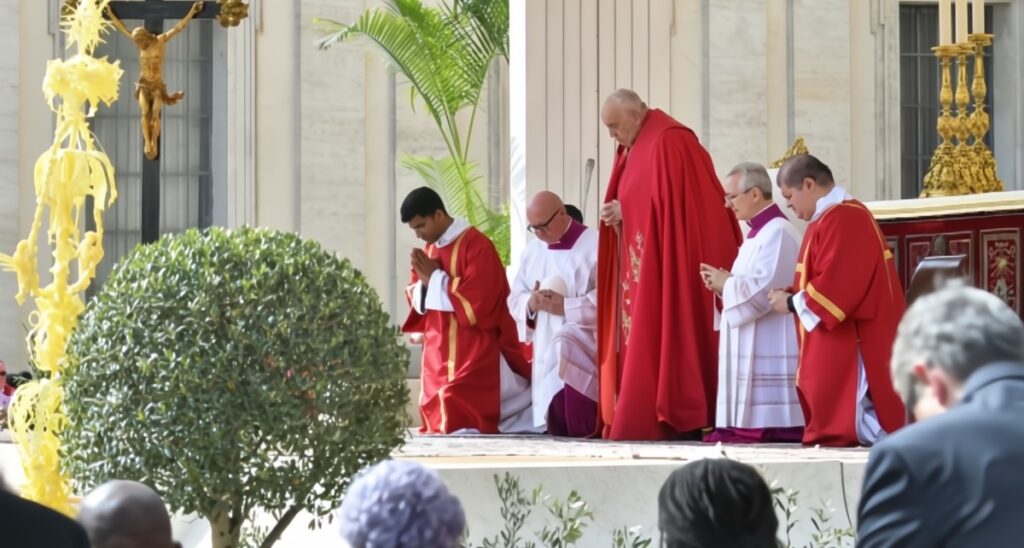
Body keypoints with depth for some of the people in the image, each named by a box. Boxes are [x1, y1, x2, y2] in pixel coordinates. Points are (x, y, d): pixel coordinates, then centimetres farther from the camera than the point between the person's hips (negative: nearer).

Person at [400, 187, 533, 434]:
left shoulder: (476, 246, -14)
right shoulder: (429, 250, 12)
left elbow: (477, 303, -20)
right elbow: (419, 302, 16)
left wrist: (434, 279, -15)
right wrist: (424, 281, -7)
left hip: (474, 354, -8)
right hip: (439, 354, 8)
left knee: (457, 419, -17)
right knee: (435, 415, 8)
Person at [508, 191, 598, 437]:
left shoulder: (595, 245, -6)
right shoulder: (533, 249, 14)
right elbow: (514, 299, 15)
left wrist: (565, 307, -19)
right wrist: (530, 303, -8)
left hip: (585, 346, -6)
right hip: (547, 351, 6)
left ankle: (582, 440, -27)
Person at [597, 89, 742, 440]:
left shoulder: (668, 143, -14)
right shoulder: (632, 147, 15)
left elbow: (668, 200, -18)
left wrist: (626, 210, -14)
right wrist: (618, 212, 0)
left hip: (663, 263, -10)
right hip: (640, 265, 10)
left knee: (659, 343, -10)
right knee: (639, 344, 6)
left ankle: (674, 420, -7)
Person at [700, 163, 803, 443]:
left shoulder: (777, 232, -14)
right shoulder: (760, 232, 19)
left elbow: (764, 289, -23)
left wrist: (726, 283, -8)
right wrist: (725, 283, 4)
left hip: (769, 344, -11)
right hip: (753, 342, 11)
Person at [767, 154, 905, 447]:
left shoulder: (843, 220, -18)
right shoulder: (831, 217, 18)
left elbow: (836, 283, -25)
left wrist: (793, 303, -11)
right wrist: (792, 294, 6)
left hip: (852, 341, -11)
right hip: (838, 345, 11)